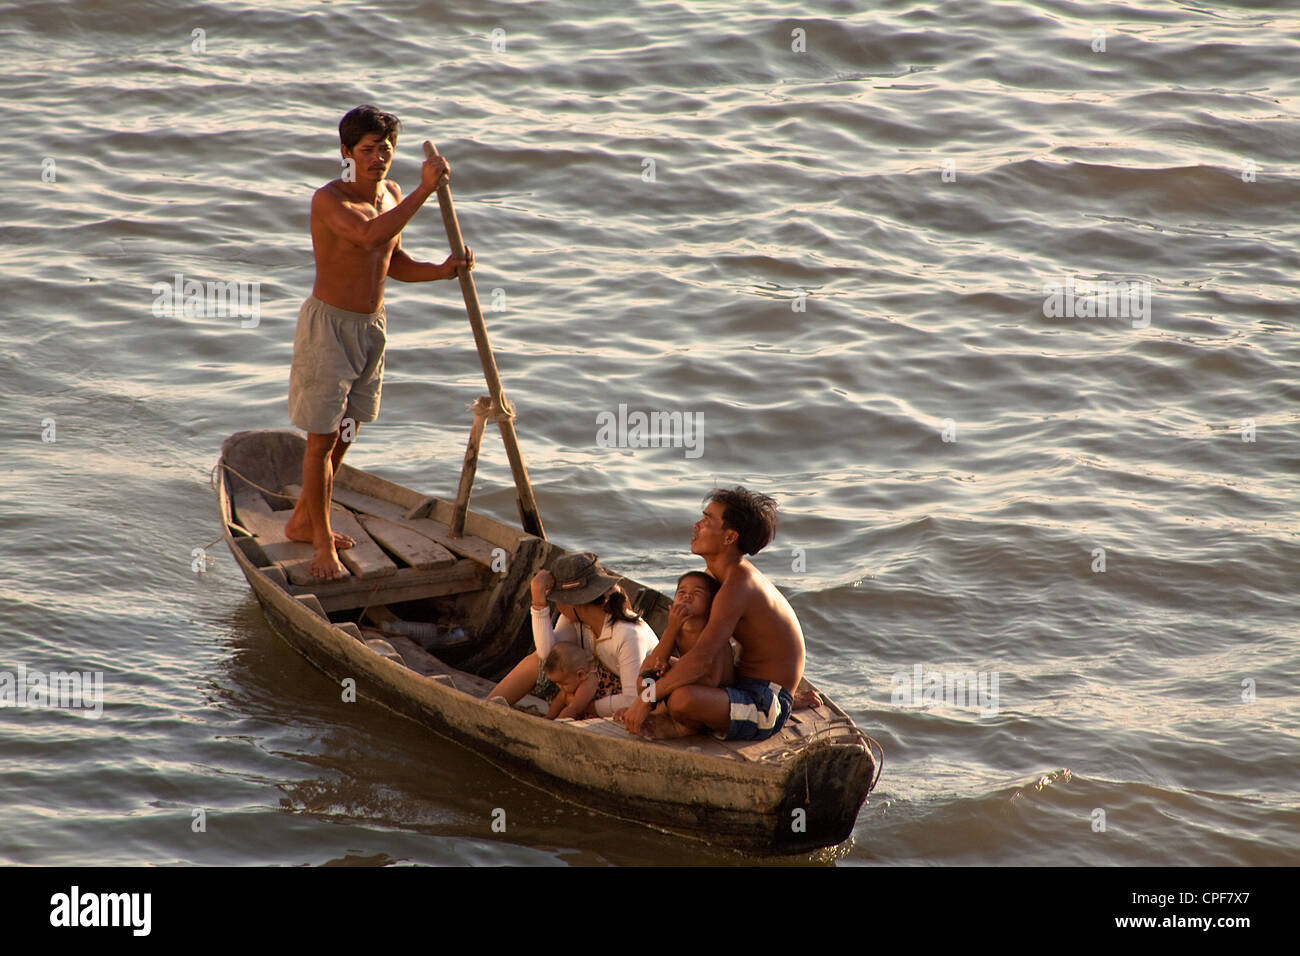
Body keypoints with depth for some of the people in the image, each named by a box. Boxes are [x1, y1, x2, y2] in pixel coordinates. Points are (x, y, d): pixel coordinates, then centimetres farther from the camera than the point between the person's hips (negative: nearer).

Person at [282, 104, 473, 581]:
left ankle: (304, 521, 33)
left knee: (344, 433, 17)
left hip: (371, 326, 8)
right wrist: (425, 190, -39)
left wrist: (441, 270, -4)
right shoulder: (329, 200, -21)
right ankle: (322, 541, 8)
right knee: (322, 438, -3)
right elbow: (371, 235, -41)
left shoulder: (392, 195, 3)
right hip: (330, 324, -8)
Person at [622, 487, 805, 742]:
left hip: (763, 711, -10)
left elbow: (701, 658, -31)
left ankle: (683, 724, -5)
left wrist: (646, 699, -25)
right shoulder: (715, 572, 8)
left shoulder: (738, 585, -24)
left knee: (682, 699, -35)